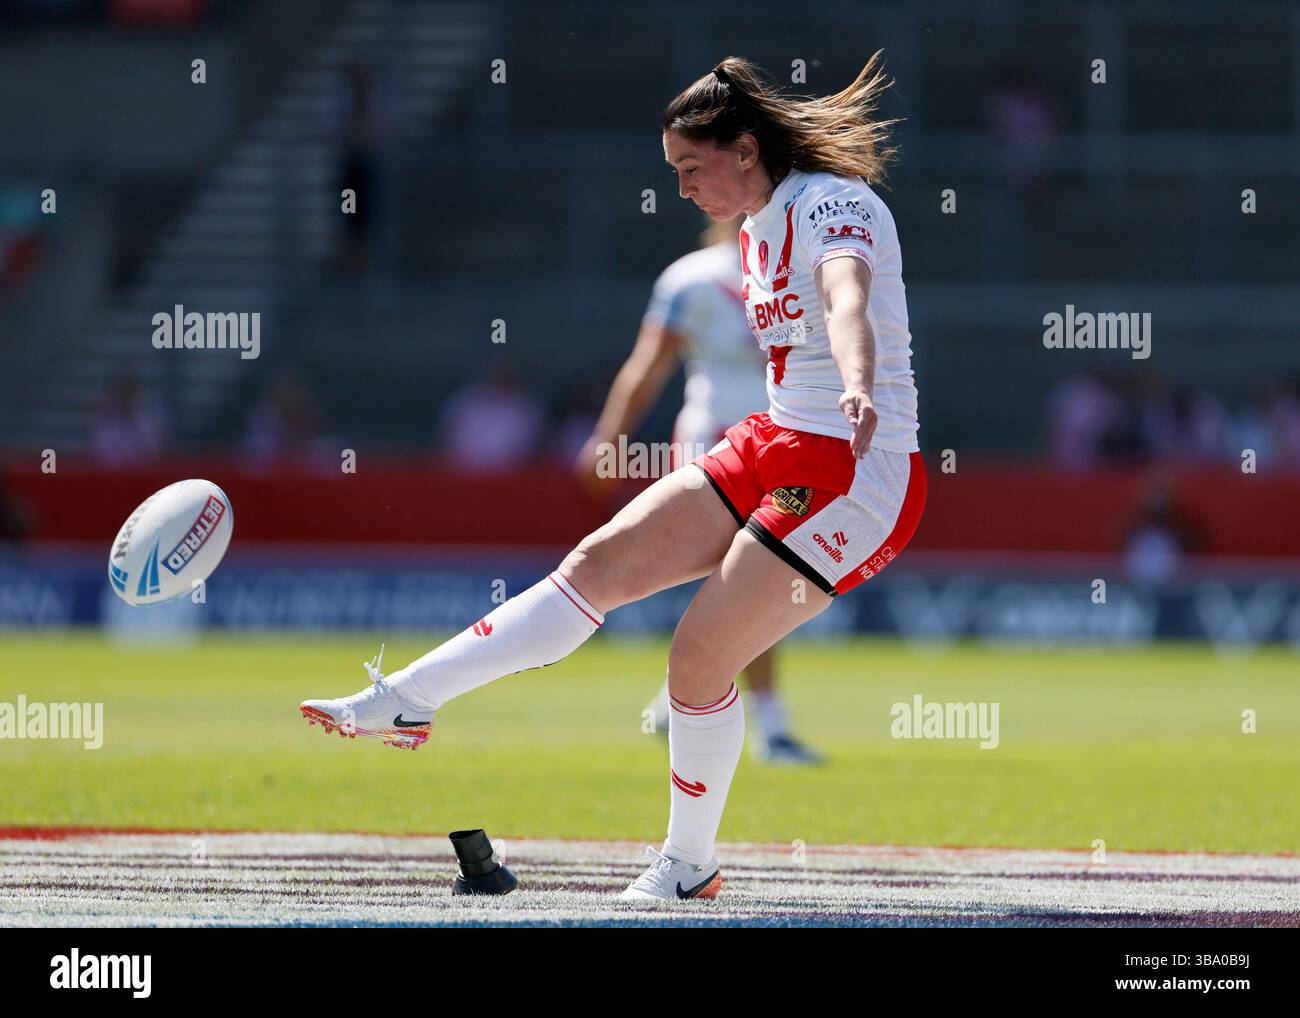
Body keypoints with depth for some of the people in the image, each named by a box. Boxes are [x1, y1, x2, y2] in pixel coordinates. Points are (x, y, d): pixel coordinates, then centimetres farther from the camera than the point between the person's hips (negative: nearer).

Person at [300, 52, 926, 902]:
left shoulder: (834, 205, -16)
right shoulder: (758, 227, 13)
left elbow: (847, 299, -38)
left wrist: (858, 391, -57)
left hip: (856, 476, -9)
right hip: (772, 450, 9)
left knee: (700, 659, -10)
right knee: (601, 564, -1)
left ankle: (689, 866, 9)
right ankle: (404, 702, 0)